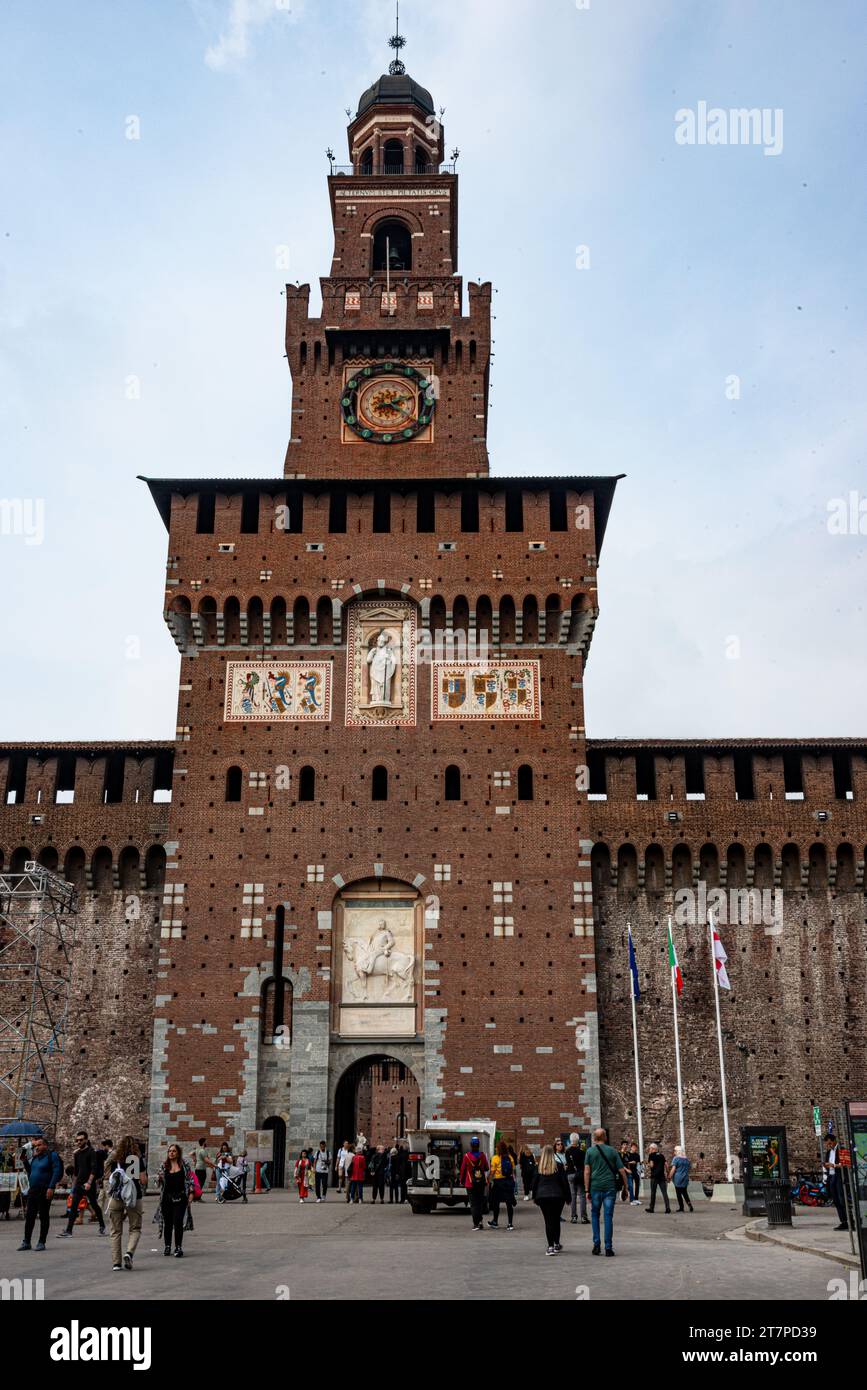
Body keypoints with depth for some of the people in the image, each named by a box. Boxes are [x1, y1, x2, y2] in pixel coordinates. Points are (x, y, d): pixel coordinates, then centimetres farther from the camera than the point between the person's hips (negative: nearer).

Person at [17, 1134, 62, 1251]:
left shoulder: (52, 1156, -6)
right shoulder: (35, 1158, 17)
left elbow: (57, 1172, -13)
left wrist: (51, 1187, -21)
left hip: (45, 1191, -7)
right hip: (32, 1191, 7)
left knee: (44, 1216, 0)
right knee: (29, 1216, 6)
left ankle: (41, 1242, 6)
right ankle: (26, 1242, 13)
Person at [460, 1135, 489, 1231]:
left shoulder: (466, 1156, -10)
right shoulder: (483, 1155, -4)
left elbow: (463, 1169, -3)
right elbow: (486, 1168, 5)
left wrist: (462, 1181, 10)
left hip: (470, 1183, -2)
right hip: (481, 1183, 2)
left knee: (473, 1204, 1)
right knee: (480, 1202, 15)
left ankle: (476, 1224, -6)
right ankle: (480, 1222, 13)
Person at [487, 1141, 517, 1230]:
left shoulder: (495, 1158, -9)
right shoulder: (510, 1158, 1)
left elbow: (492, 1171, -10)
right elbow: (513, 1171, 3)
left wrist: (491, 1181, 0)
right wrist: (513, 1180, 11)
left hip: (498, 1181, -3)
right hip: (509, 1181, 3)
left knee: (496, 1202, 12)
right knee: (509, 1203, 5)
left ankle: (495, 1222, 22)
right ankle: (510, 1223, 4)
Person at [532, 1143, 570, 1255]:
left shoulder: (538, 1167, 0)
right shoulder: (559, 1166, -4)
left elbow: (534, 1183, 4)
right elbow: (564, 1182, -1)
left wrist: (535, 1197, 14)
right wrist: (567, 1197, 6)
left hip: (542, 1196, 0)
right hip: (557, 1196, 0)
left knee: (548, 1221, 2)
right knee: (556, 1220, 14)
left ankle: (550, 1246, -4)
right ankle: (556, 1244, 22)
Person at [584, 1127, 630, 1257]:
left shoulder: (590, 1151, 3)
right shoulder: (613, 1151, 6)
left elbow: (587, 1171, -3)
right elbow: (622, 1171, 3)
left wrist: (587, 1190, -1)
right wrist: (625, 1187, 9)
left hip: (595, 1187, 0)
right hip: (610, 1187, 1)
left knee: (595, 1215, 14)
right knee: (608, 1217, 3)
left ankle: (597, 1244, 8)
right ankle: (608, 1247, 0)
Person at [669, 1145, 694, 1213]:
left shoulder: (676, 1158, -11)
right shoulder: (686, 1159, 9)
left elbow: (673, 1169, -16)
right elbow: (690, 1167, 17)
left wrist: (669, 1177, -11)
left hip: (678, 1178, -6)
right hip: (685, 1178, 6)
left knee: (678, 1193, 4)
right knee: (685, 1192, 14)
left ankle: (681, 1207, 5)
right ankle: (690, 1205, -1)